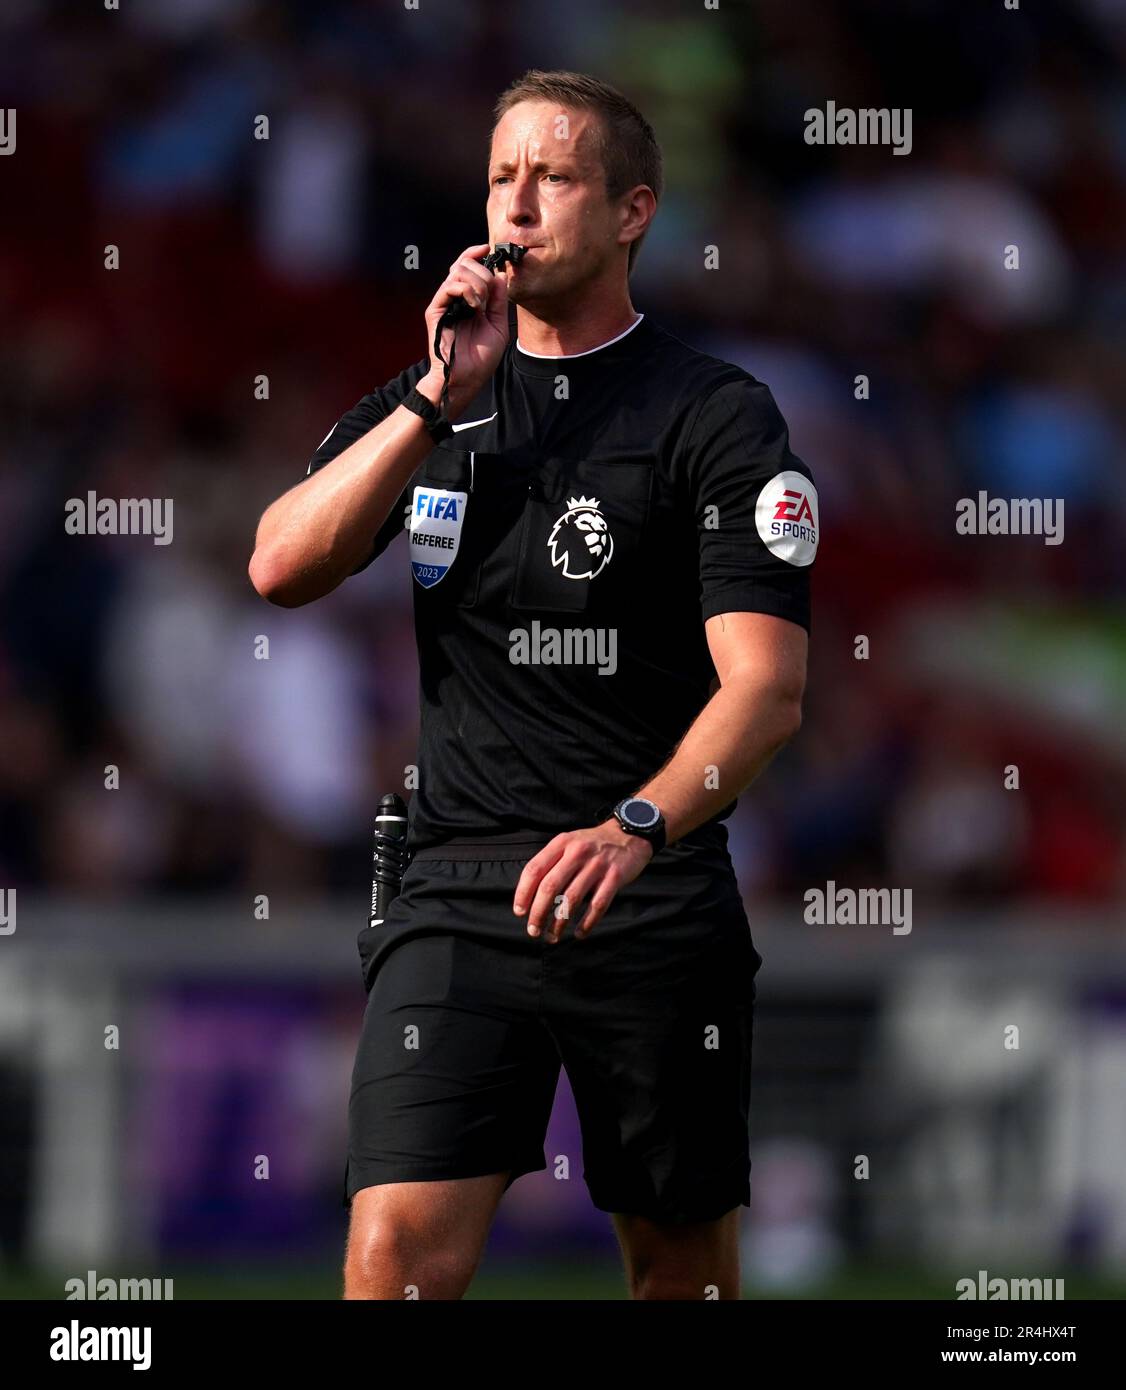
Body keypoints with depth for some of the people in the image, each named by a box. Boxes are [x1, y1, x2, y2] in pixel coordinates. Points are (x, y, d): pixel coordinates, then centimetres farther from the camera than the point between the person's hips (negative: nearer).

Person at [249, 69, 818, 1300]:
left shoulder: (716, 414, -2)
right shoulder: (425, 401, 13)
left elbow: (766, 684, -13)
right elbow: (283, 568, 0)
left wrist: (634, 829, -30)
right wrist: (438, 399, -9)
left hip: (656, 902, -2)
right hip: (459, 893, 2)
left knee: (681, 1263, 7)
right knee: (398, 1246, -14)